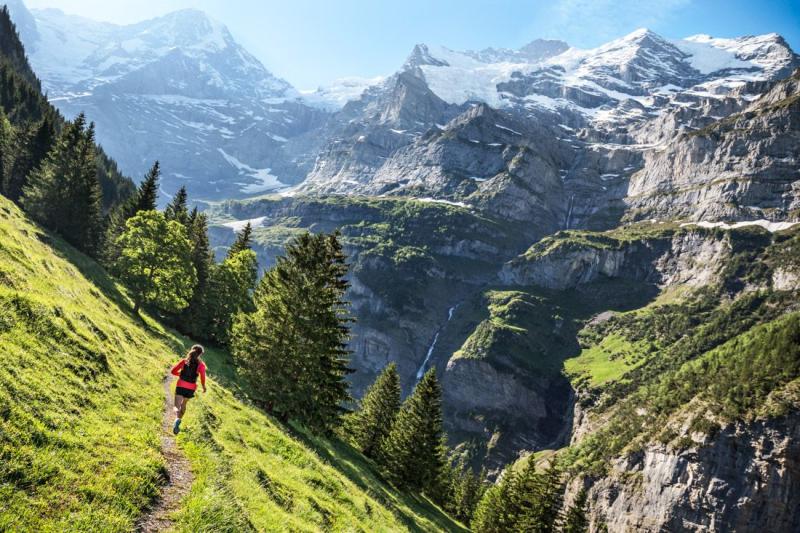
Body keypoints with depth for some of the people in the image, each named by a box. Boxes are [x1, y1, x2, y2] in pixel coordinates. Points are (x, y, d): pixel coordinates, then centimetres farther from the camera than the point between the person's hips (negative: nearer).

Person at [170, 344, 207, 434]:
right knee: (183, 404, 26)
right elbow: (202, 377, -15)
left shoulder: (184, 361, 1)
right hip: (191, 388, 1)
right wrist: (203, 386, 2)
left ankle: (177, 419, -34)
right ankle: (179, 420, 32)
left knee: (177, 406, -4)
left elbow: (173, 371, 0)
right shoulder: (201, 364, -4)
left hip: (180, 386, 0)